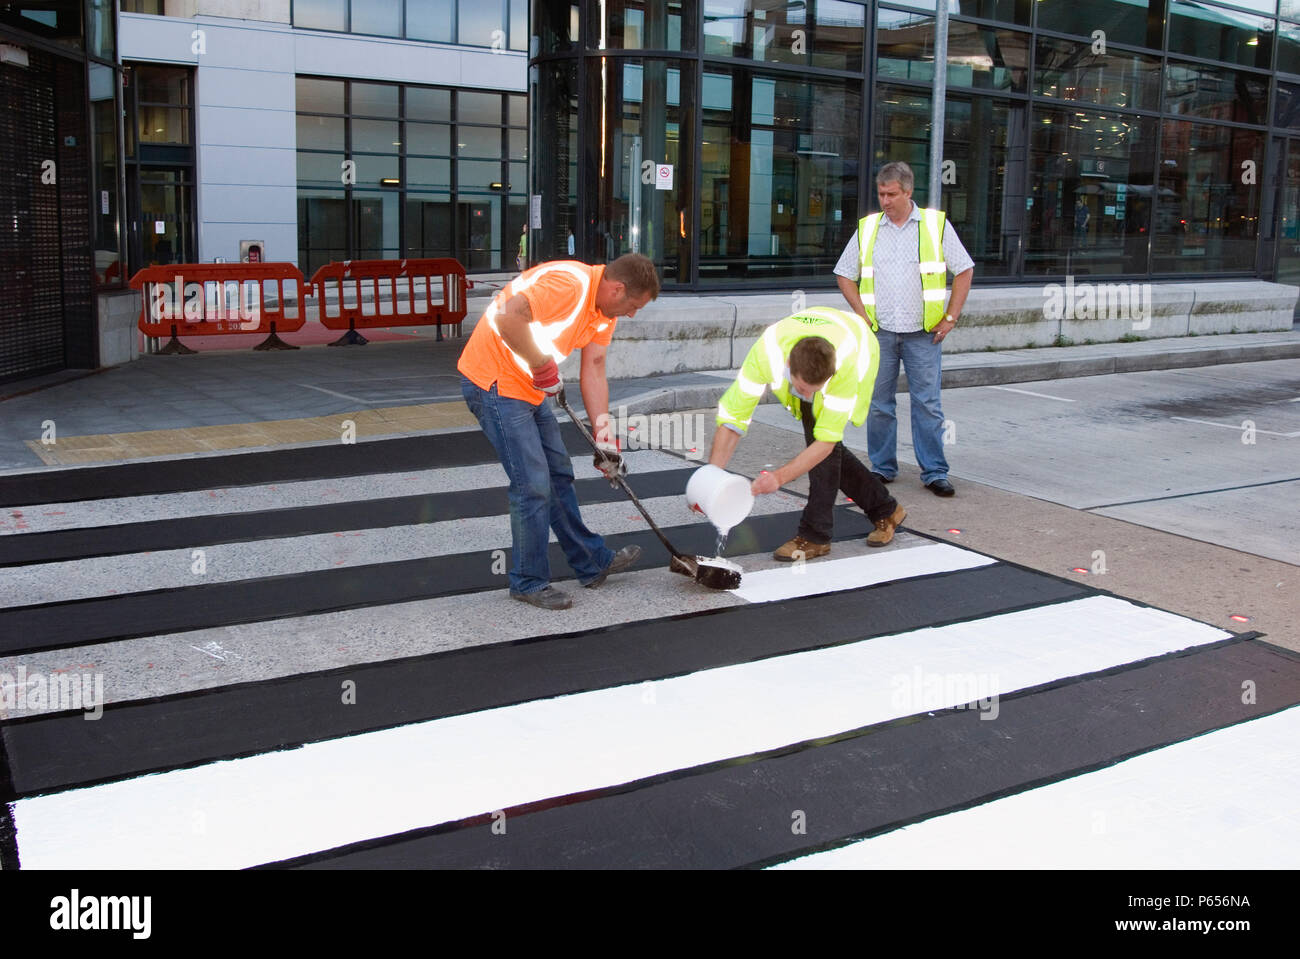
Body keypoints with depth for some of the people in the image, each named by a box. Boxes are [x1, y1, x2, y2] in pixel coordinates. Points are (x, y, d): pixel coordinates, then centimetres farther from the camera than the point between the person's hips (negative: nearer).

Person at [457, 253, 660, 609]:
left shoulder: (605, 311, 6)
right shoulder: (568, 284, -26)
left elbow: (593, 370, 6)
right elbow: (508, 317, -36)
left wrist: (604, 433, 0)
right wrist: (543, 366, -24)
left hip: (531, 388, 10)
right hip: (493, 382, -10)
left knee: (558, 474, 18)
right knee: (534, 484, -7)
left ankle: (591, 562, 31)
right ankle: (529, 582, 8)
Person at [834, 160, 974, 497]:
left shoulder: (936, 224, 3)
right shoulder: (867, 228, 8)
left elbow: (964, 270, 6)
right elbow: (844, 274, 14)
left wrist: (950, 318, 0)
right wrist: (862, 314, 3)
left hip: (923, 333, -2)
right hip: (879, 332, 2)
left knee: (927, 404, -2)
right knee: (879, 403, 6)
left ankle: (934, 472, 4)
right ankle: (882, 468, 17)